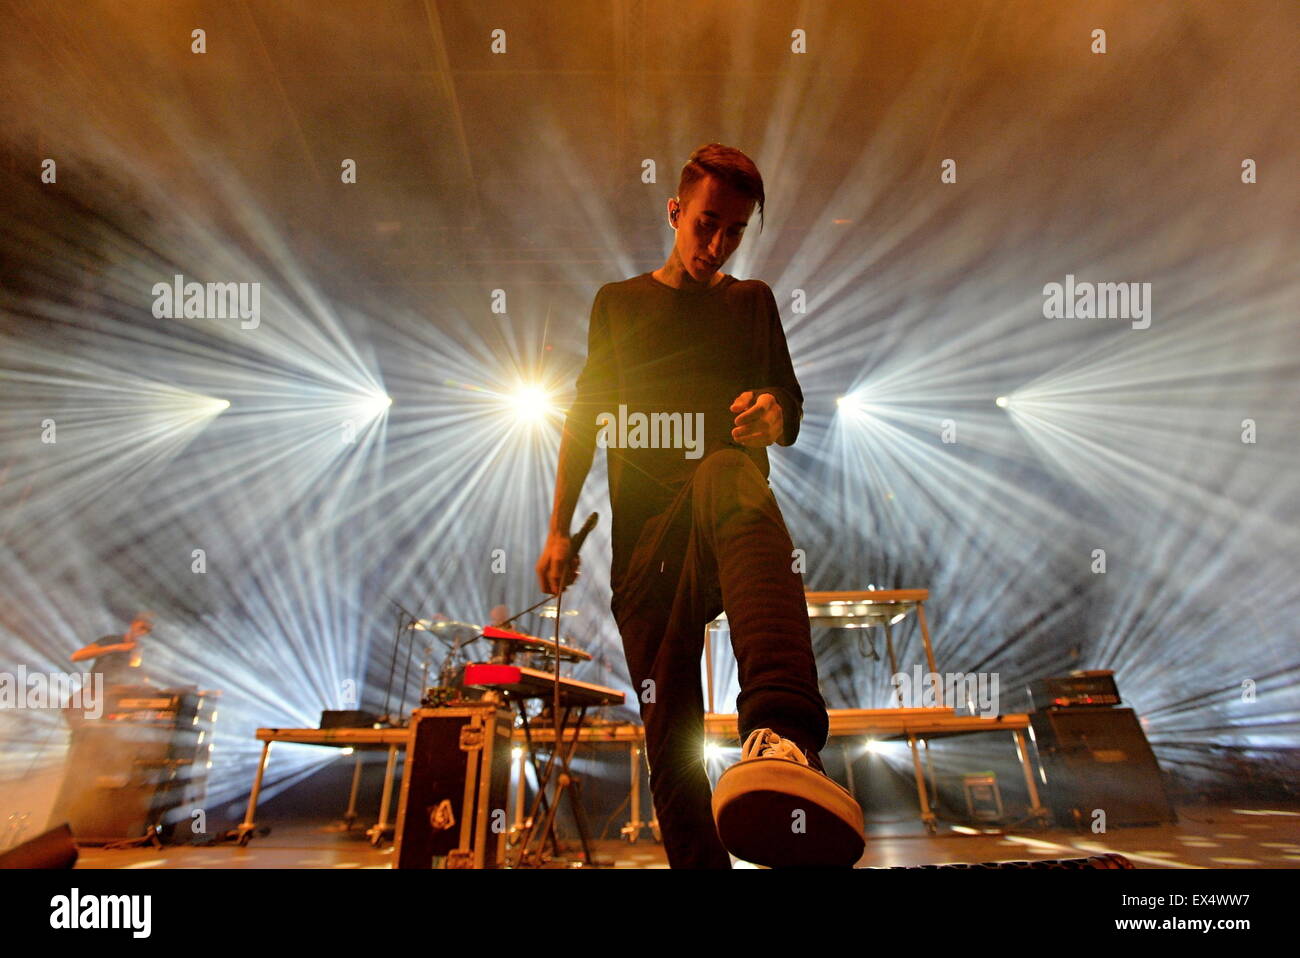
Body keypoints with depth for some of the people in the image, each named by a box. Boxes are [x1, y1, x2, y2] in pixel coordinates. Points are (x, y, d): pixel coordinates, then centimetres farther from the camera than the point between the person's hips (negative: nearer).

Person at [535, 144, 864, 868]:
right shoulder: (618, 302, 19)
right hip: (645, 544, 3)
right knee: (670, 735, -5)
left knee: (726, 475, -40)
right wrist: (559, 529, 10)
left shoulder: (752, 302, 18)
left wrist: (773, 415, -13)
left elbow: (791, 419, 13)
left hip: (724, 530, -2)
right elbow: (585, 420, 19)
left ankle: (785, 734, -58)